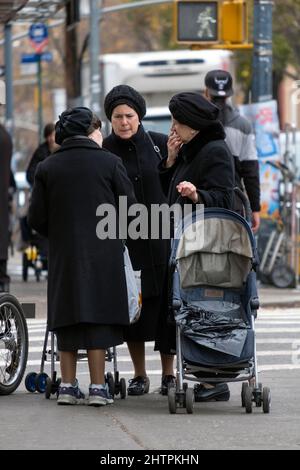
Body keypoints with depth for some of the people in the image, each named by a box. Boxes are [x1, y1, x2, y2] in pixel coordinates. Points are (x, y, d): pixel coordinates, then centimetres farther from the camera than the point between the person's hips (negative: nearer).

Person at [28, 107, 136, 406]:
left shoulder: (47, 169, 2)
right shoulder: (109, 163, -3)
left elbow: (36, 218, 0)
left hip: (63, 254, 2)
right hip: (103, 254, -2)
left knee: (68, 319, 9)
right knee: (99, 318, 1)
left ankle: (67, 386, 8)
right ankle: (98, 387, -1)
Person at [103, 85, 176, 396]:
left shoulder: (159, 144, 2)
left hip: (160, 236, 0)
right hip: (123, 239, 0)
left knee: (165, 303, -1)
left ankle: (168, 373, 8)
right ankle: (139, 375, 13)